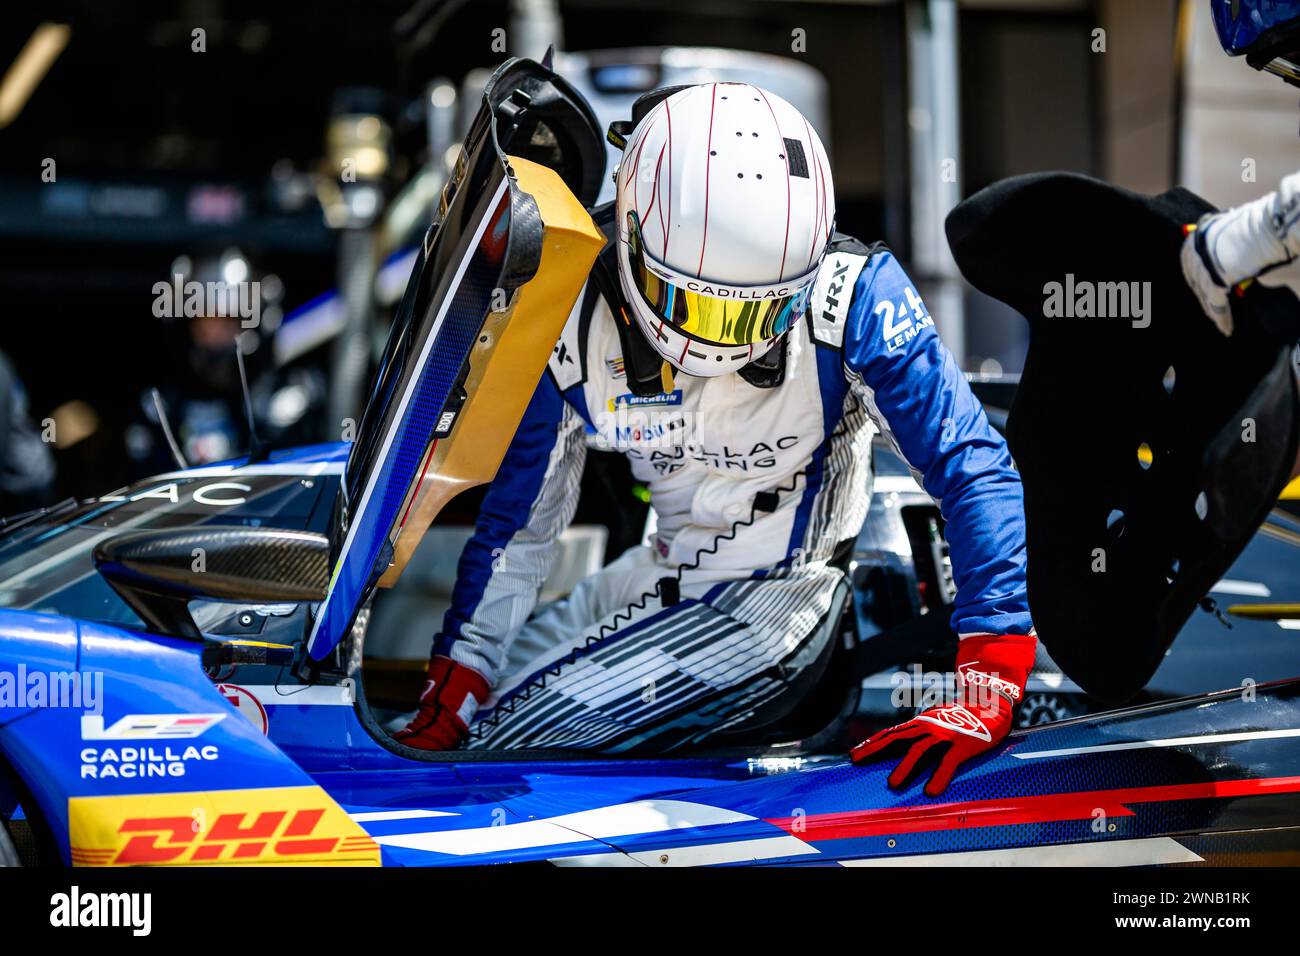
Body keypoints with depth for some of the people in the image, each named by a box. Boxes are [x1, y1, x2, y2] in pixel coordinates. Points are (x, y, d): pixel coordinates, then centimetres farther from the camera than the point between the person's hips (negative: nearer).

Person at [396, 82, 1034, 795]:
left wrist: (989, 687, -35)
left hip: (770, 603, -6)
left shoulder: (853, 296, -26)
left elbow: (973, 468, -26)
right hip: (662, 572, 6)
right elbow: (514, 524, -2)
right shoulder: (573, 325, -15)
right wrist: (445, 703, -2)